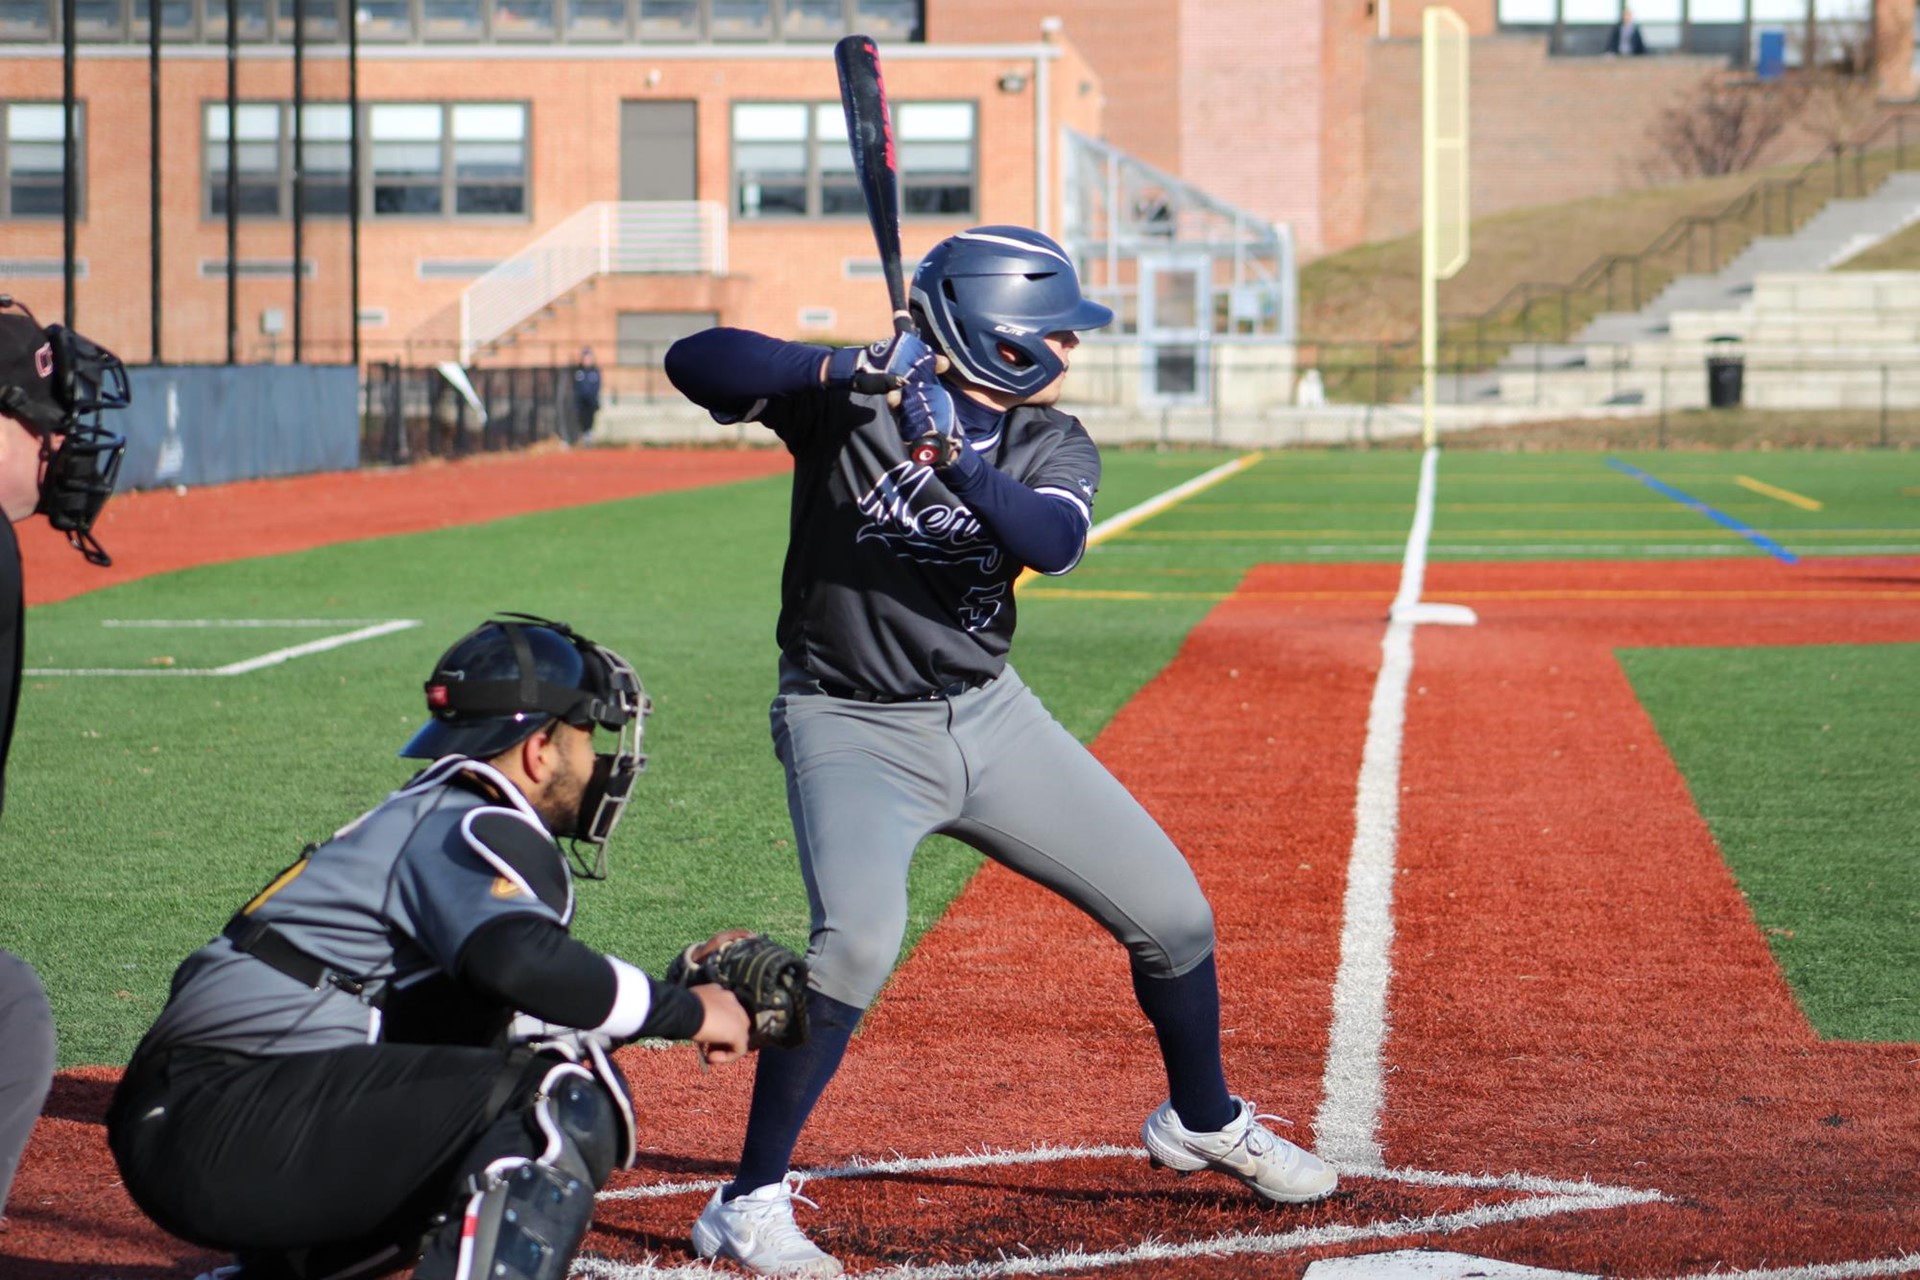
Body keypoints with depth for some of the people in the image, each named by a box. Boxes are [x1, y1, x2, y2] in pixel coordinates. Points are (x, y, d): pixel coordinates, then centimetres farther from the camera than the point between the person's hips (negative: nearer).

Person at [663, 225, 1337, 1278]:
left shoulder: (1053, 444, 0)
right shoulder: (852, 400, -11)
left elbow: (1053, 541, -22)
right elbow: (694, 362, -22)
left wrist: (950, 461, -38)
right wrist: (840, 370, -35)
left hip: (991, 718, 5)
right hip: (851, 729, -5)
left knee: (1173, 914, 8)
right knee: (857, 938, -30)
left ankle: (1202, 1121, 35)